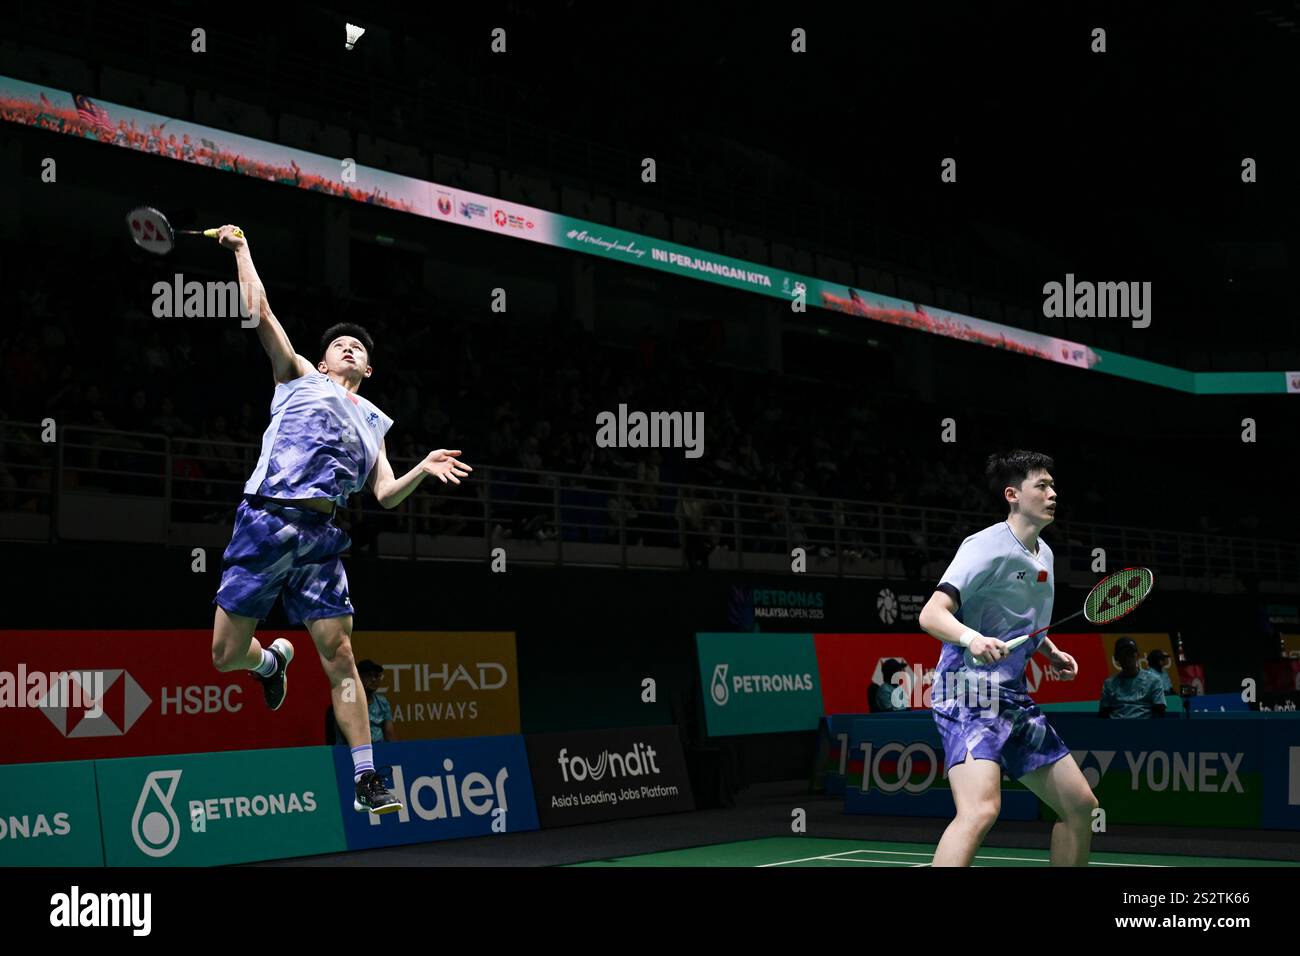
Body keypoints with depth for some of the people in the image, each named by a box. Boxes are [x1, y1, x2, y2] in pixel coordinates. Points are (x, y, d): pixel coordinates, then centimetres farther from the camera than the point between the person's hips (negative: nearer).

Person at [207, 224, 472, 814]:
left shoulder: (372, 421, 24)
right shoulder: (299, 378, 17)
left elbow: (386, 495, 15)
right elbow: (260, 313, 11)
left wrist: (424, 469, -2)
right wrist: (241, 248, 13)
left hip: (319, 538, 2)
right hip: (265, 523, -2)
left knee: (339, 656, -7)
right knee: (226, 655, -2)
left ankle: (365, 779, -3)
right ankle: (271, 661, 36)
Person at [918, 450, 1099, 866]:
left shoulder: (1044, 554, 15)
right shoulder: (988, 546, -12)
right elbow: (932, 614, -21)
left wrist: (1051, 652, 15)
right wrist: (972, 638, -39)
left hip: (1013, 697, 10)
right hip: (969, 691, -10)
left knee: (1080, 805, 12)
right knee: (981, 809, -30)